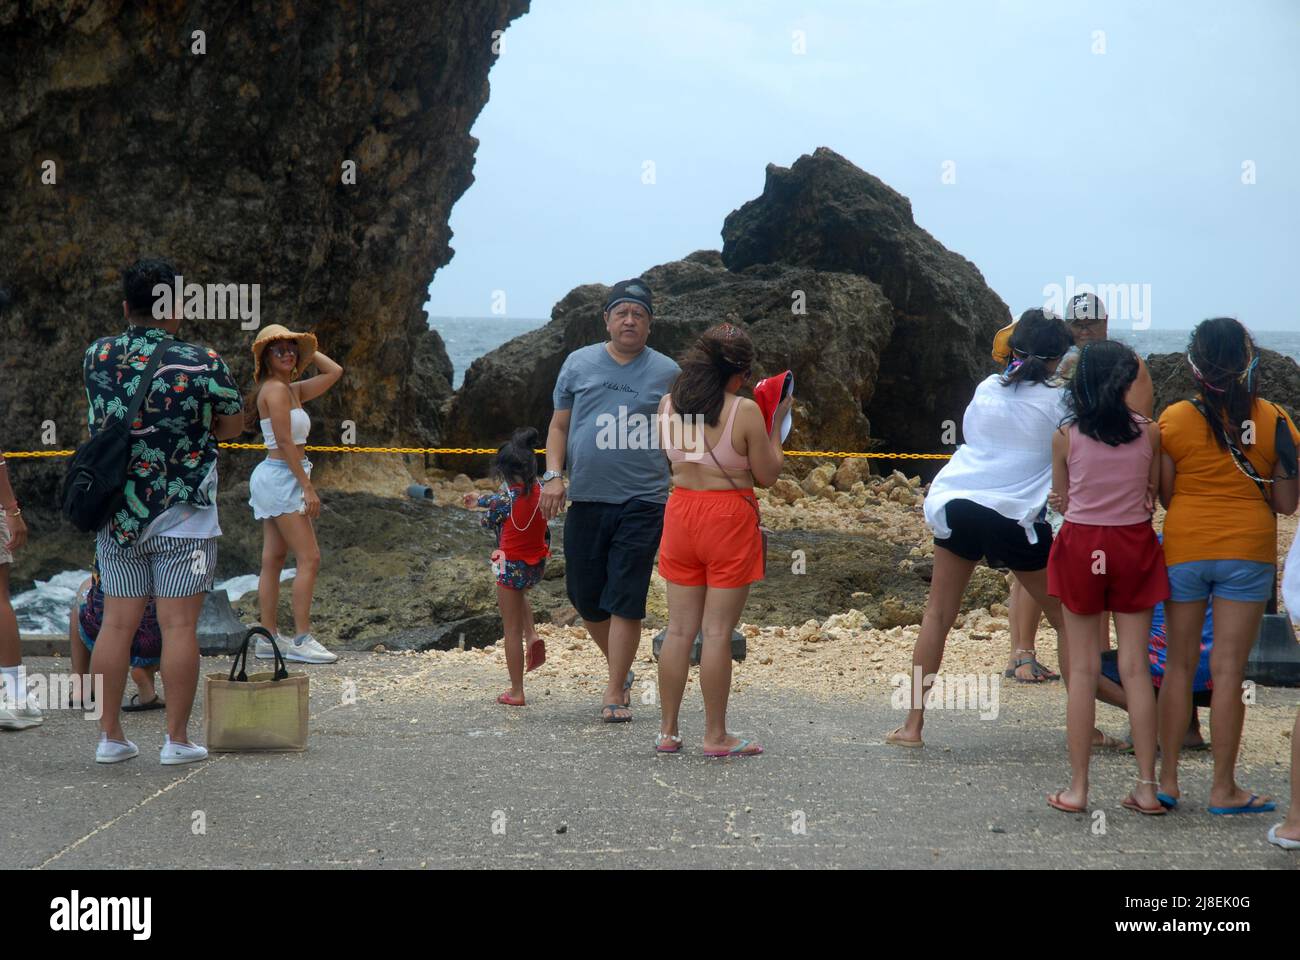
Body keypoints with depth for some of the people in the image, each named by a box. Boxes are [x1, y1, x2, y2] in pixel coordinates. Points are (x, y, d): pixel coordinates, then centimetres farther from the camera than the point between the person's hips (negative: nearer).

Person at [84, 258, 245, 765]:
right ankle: (176, 739, 3)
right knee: (178, 625, 0)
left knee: (116, 623, 9)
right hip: (182, 517, -4)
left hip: (115, 514, 4)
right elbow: (232, 425, 1)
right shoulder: (201, 365, -12)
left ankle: (109, 736, 13)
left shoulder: (97, 357, 1)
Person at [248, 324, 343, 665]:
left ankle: (268, 638, 11)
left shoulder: (292, 390, 14)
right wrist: (307, 486, -19)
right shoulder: (275, 389, -13)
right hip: (282, 477, -10)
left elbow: (334, 372, 22)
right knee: (309, 559, -11)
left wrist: (306, 349, 17)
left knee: (273, 560, 9)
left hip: (275, 479, 10)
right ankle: (302, 640, -12)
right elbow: (285, 441, -18)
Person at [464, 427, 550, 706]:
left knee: (512, 631, 4)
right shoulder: (540, 491, -4)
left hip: (511, 566, -6)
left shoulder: (507, 498, -20)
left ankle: (516, 692, 8)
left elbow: (488, 522, -2)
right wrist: (479, 499, 22)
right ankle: (532, 636, 14)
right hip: (537, 566, 6)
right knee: (520, 594, 39)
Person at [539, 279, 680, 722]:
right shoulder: (579, 363, 9)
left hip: (642, 501, -3)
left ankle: (614, 694, -1)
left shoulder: (666, 372, 4)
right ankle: (621, 669, 30)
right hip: (585, 499, 3)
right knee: (585, 597, 7)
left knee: (625, 601, -7)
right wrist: (553, 475, -1)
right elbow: (559, 425, 13)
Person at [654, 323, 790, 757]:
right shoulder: (745, 411, -14)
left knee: (679, 629, 11)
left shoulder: (669, 404, 1)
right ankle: (715, 736, 6)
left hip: (681, 511, 5)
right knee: (717, 632, 0)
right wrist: (776, 424, 4)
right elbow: (768, 475, -6)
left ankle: (667, 730, 15)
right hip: (729, 519, -5)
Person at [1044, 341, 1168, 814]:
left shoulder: (1066, 436, -6)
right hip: (1134, 545, 1)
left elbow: (1060, 502, 4)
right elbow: (1157, 496, 4)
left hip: (1081, 545, -1)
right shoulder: (1148, 432, -4)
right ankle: (1147, 787, 5)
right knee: (1135, 667, 5)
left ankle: (1077, 788, 4)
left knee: (1082, 668, 4)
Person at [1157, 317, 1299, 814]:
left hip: (1184, 548, 0)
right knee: (1229, 670, 2)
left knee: (1179, 666, 11)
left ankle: (1167, 780, 13)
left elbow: (1165, 495, -2)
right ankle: (1223, 789, 6)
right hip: (1248, 551, 0)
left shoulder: (1175, 419, -7)